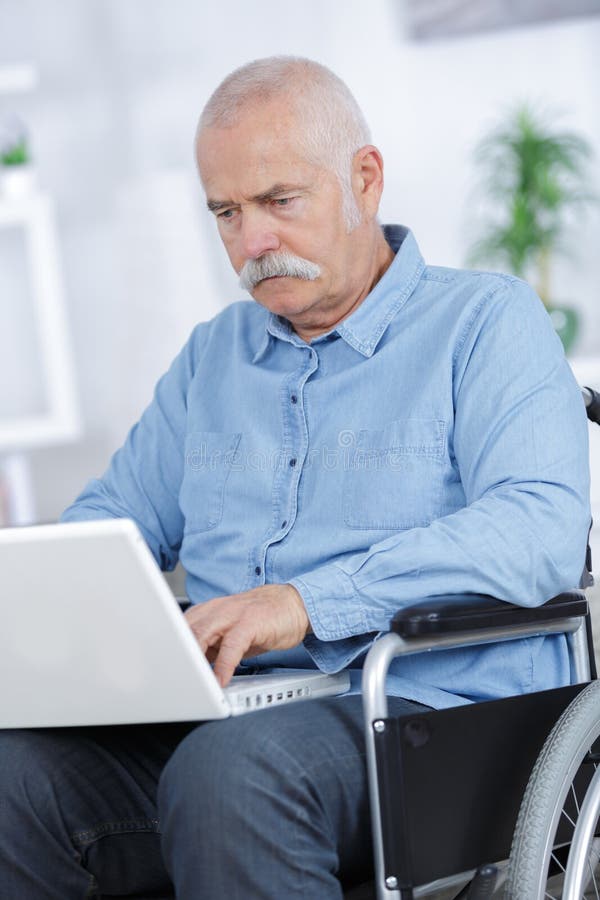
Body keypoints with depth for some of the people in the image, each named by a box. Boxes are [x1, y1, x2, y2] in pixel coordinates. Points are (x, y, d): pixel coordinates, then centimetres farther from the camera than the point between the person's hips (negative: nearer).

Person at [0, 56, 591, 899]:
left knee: (229, 769, -38)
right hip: (220, 719, 5)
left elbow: (544, 528, -12)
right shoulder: (212, 356, 24)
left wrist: (311, 600, -23)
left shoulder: (487, 320, 3)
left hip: (430, 708, -5)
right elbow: (114, 514, 29)